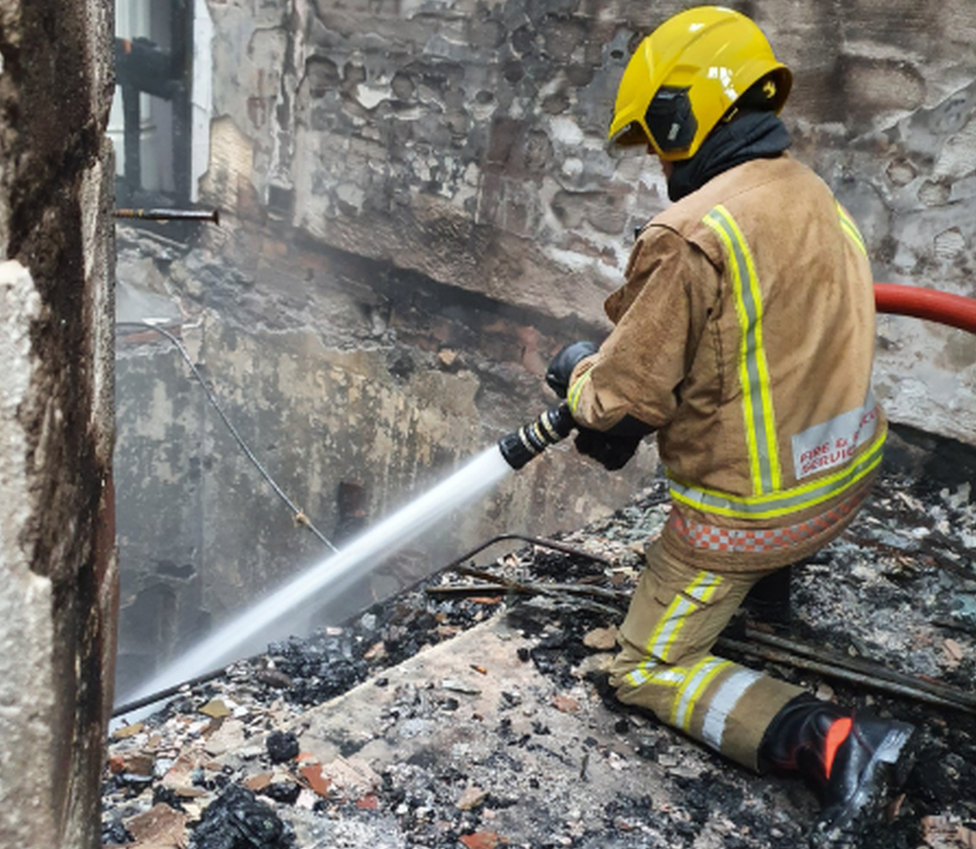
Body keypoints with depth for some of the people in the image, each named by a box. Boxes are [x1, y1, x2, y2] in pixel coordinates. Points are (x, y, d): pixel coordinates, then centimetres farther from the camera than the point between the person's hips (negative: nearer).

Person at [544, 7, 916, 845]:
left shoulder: (691, 234, -26)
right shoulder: (817, 199, 2)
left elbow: (627, 396, -20)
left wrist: (579, 373, 5)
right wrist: (618, 423, 12)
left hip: (751, 511, -8)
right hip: (848, 471, 9)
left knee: (648, 671, 10)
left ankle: (830, 740, -8)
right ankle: (774, 579, 32)